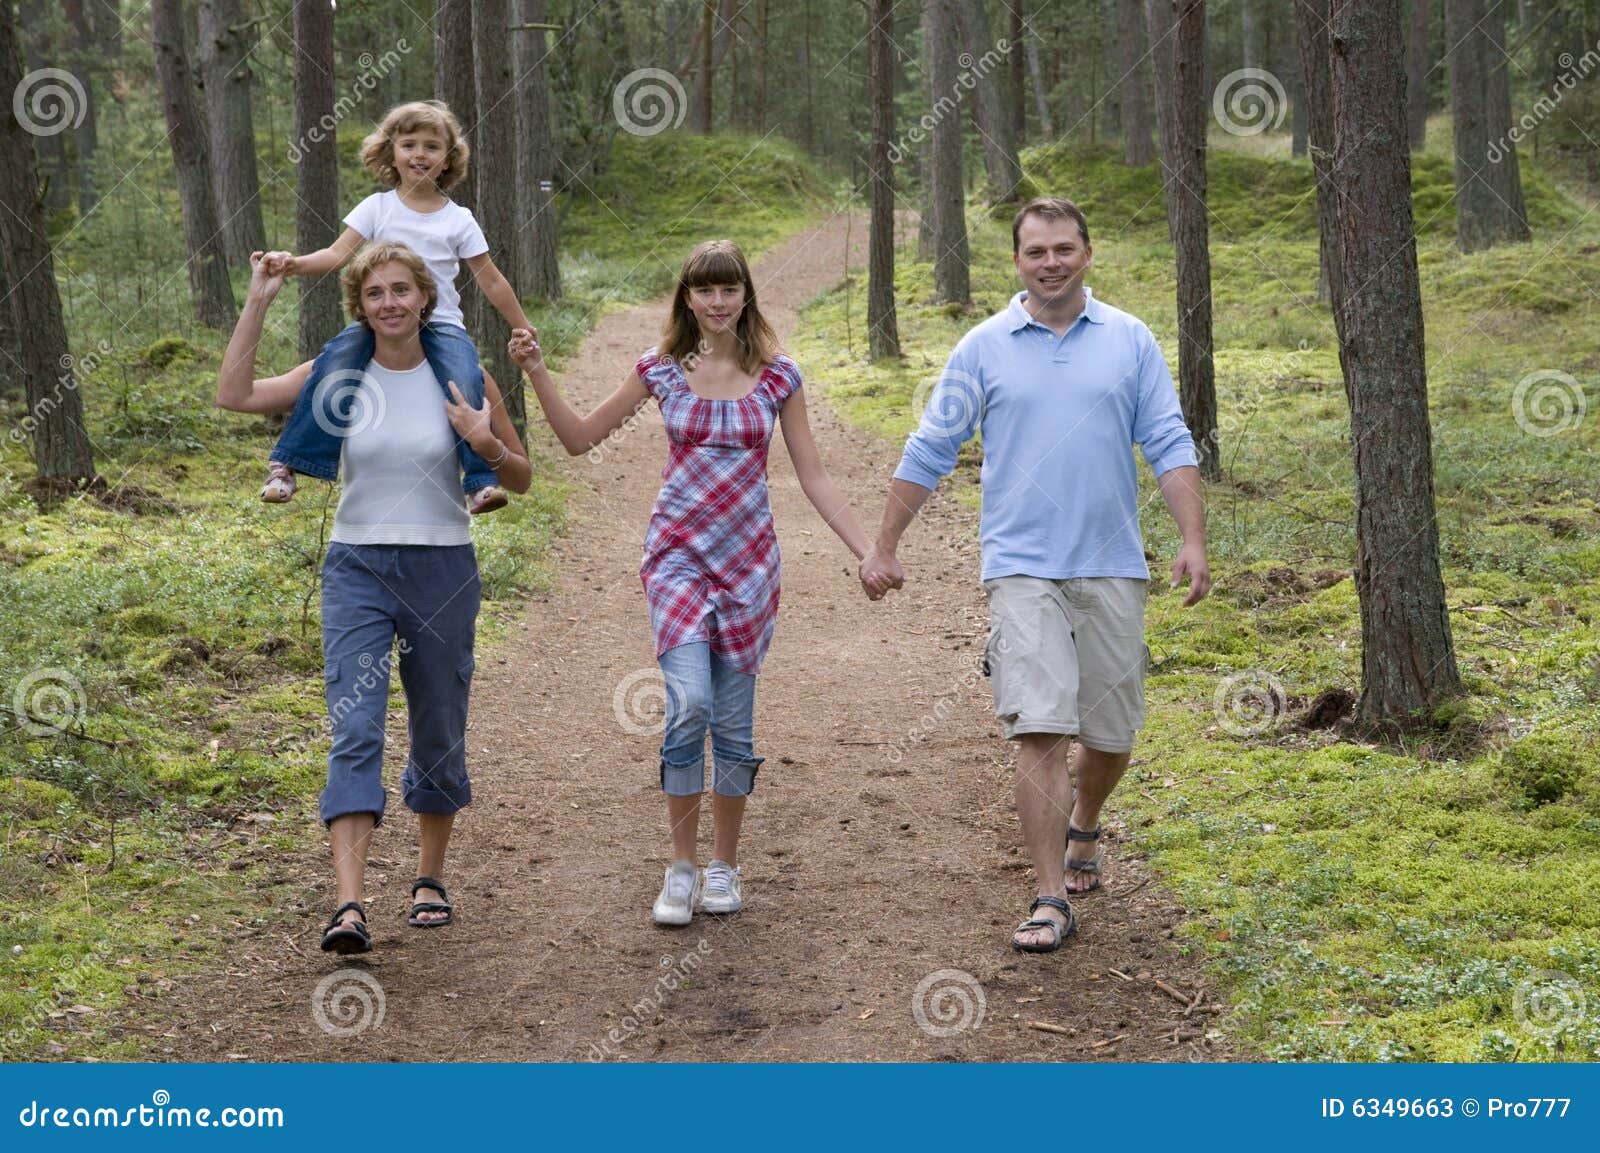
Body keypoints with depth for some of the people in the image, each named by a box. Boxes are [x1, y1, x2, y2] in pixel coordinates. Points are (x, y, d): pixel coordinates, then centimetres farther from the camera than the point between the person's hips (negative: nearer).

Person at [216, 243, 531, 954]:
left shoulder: (461, 376, -1)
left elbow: (521, 480, 4)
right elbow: (234, 395, -5)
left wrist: (487, 446, -16)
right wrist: (258, 303, -7)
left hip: (442, 572, 0)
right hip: (357, 571, 0)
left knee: (439, 736, 12)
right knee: (355, 731, -14)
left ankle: (430, 880, 32)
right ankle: (350, 907, -21)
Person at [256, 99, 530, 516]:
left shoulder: (458, 220, 9)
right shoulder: (377, 208, 9)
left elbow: (492, 282, 14)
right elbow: (339, 253, -2)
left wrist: (524, 332, 15)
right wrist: (293, 263, -20)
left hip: (440, 324, 0)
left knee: (466, 384, -29)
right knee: (333, 367, -27)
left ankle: (481, 480, -19)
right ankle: (286, 464, -18)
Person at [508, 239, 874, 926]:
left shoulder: (776, 377, 3)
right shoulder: (663, 370, 2)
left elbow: (813, 477, 5)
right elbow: (580, 438, 8)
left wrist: (866, 551, -2)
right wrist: (536, 372, -4)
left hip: (748, 559, 1)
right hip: (679, 554, -1)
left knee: (734, 719, 5)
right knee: (689, 702, -18)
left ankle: (724, 868, 20)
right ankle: (681, 869, -4)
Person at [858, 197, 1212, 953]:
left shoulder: (1130, 341, 7)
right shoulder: (984, 349, 4)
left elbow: (1170, 446, 5)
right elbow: (929, 452, 8)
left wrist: (1194, 542, -6)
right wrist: (883, 547, 8)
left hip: (1112, 568, 2)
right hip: (1023, 568, -2)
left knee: (1110, 733, 10)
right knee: (1039, 732, -11)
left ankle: (1082, 828, 41)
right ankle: (1052, 900, -7)